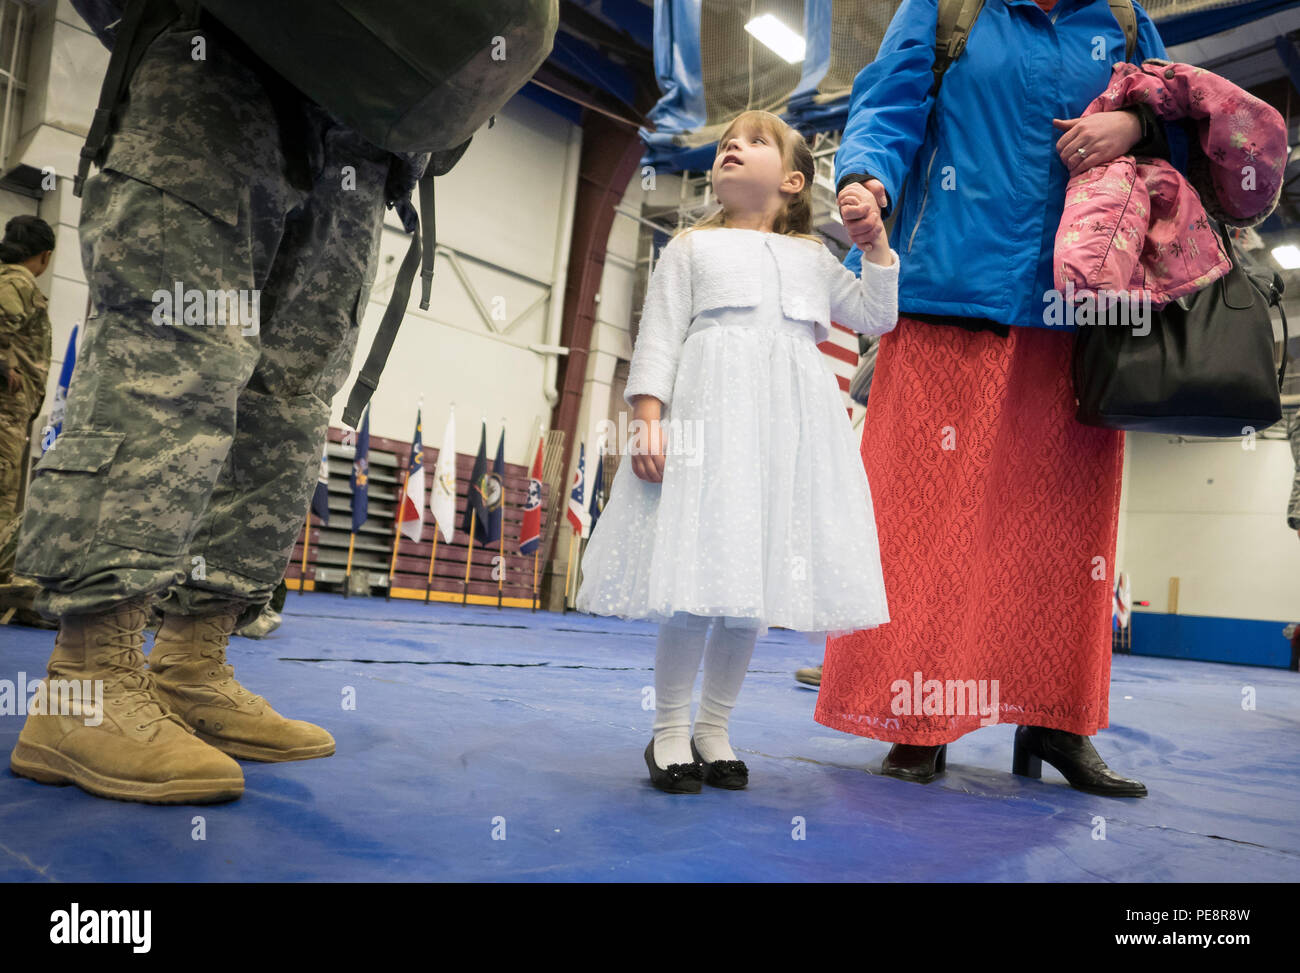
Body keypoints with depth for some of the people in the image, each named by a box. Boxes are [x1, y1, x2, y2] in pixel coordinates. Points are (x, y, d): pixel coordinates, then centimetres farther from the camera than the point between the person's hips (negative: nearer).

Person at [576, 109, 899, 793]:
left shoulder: (813, 257, 25)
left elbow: (876, 317, 21)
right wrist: (648, 420, -7)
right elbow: (659, 337, 6)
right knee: (696, 578, -10)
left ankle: (714, 730, 15)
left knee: (756, 581, 2)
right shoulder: (692, 247, 17)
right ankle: (669, 731, 4)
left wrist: (876, 243, 12)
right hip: (712, 414, -3)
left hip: (790, 426, 3)